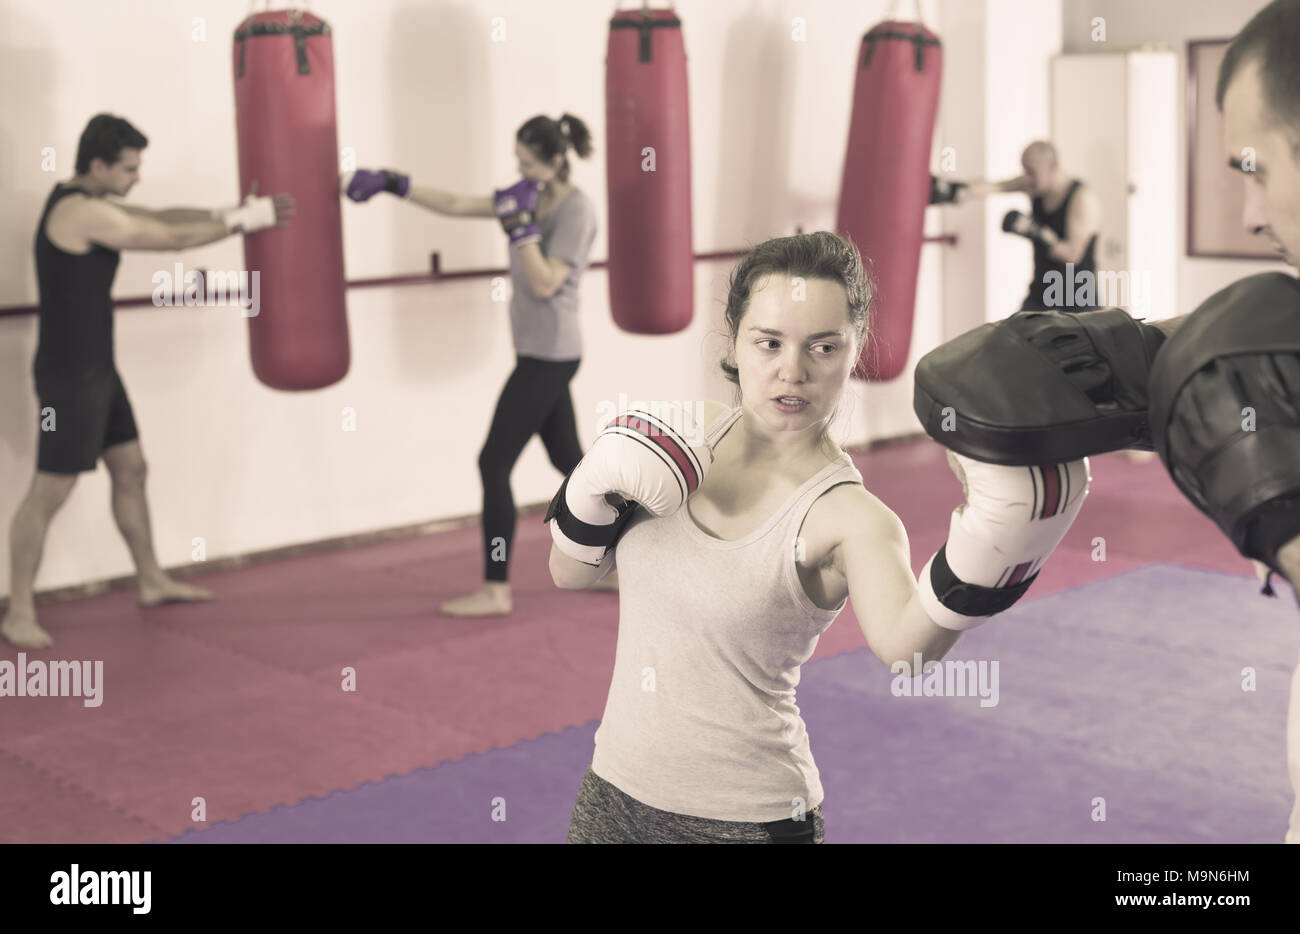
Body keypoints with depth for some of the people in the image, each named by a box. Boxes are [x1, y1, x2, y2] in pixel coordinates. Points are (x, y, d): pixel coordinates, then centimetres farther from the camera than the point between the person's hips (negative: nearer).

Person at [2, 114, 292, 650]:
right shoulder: (85, 212, -21)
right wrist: (241, 222, -6)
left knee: (130, 469, 18)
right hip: (69, 376, -10)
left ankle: (152, 581, 31)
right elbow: (174, 238, -17)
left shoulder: (82, 203, 10)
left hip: (95, 369, 10)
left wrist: (234, 212, 0)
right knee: (49, 492, -5)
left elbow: (162, 218, 9)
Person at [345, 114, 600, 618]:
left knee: (494, 463, -6)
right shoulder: (529, 198, 10)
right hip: (540, 354, 9)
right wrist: (394, 184, 4)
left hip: (548, 358, -9)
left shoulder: (576, 209, -15)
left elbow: (545, 284, -21)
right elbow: (456, 205, 10)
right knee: (568, 460, 16)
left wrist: (519, 224, -22)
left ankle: (496, 590, 0)